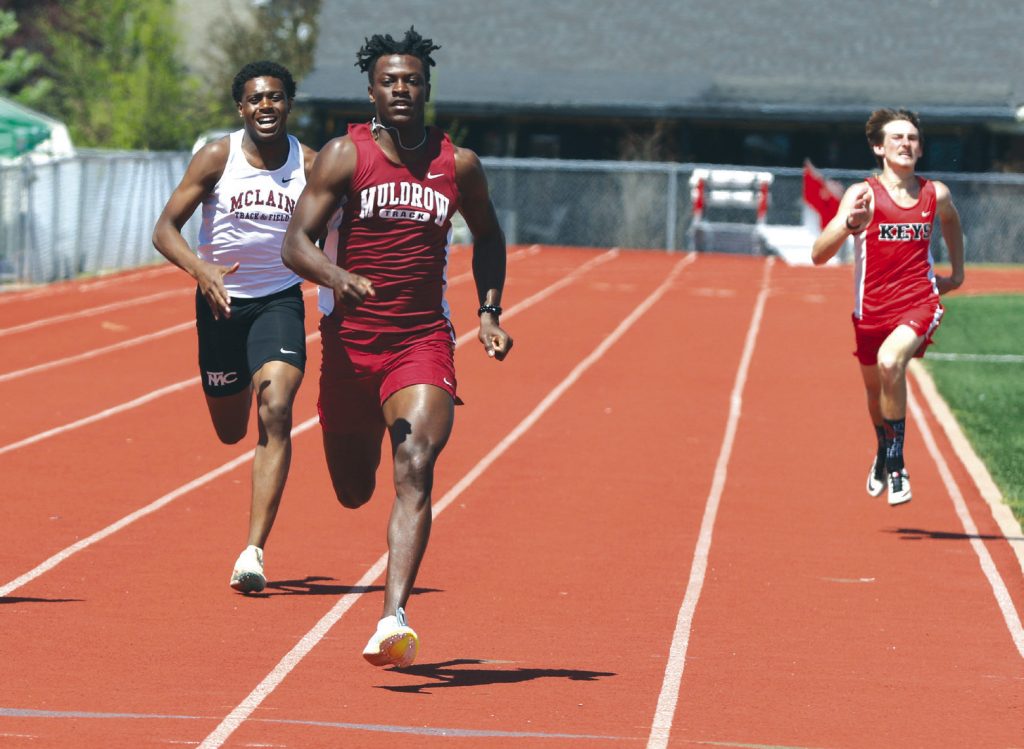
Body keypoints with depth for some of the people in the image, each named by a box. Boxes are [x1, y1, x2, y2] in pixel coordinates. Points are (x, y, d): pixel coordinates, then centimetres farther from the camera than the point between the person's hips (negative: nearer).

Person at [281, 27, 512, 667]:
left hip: (424, 340, 0)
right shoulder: (346, 156, -3)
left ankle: (395, 618, -30)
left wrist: (490, 312, 9)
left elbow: (488, 236, 22)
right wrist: (336, 277, -30)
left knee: (414, 471, -21)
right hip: (351, 341, 0)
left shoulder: (458, 165, 4)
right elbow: (296, 242, -9)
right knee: (353, 491, 11)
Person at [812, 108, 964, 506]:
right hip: (872, 309, 1)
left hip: (919, 305, -1)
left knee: (890, 362, -30)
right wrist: (851, 224, -35)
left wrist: (957, 272, 26)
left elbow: (951, 220, 29)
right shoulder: (863, 194, -9)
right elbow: (818, 255, -19)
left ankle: (895, 464, -17)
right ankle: (883, 453, 53)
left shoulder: (935, 194, 1)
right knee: (875, 388, 19)